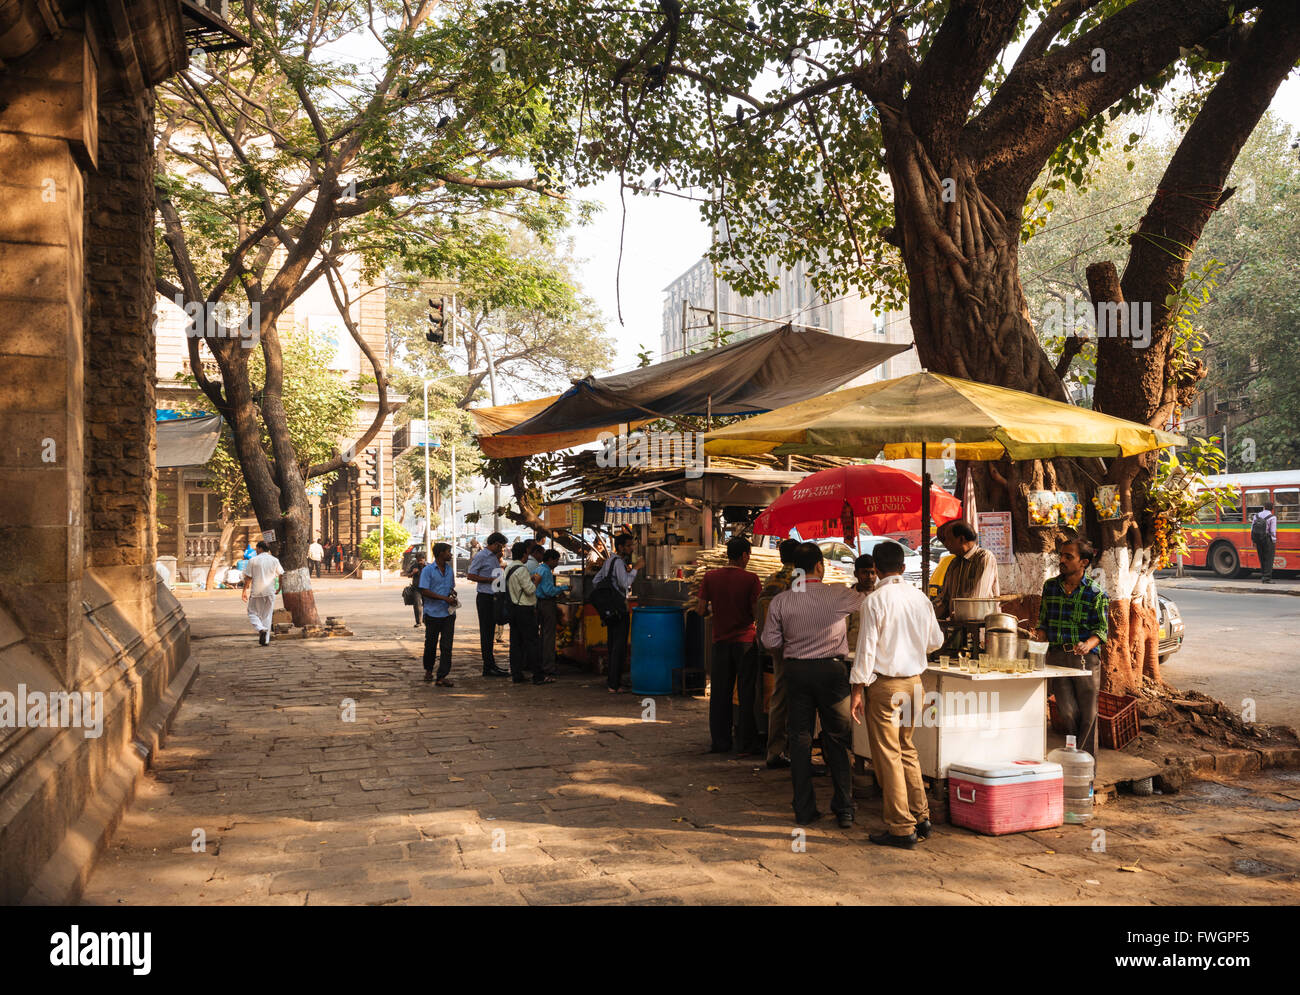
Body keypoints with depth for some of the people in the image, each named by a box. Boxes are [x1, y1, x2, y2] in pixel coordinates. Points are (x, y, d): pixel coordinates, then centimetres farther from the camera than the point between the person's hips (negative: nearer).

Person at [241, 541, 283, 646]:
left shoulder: (253, 561, -5)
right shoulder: (274, 560, 2)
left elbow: (248, 578, -5)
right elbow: (281, 574, 7)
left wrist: (245, 591, 2)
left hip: (256, 592, -2)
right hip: (270, 592, 2)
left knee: (253, 613, 10)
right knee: (267, 615, 10)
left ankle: (261, 629, -17)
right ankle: (265, 640, 9)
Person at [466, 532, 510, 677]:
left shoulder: (494, 557, 17)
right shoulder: (481, 556, -10)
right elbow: (470, 575, -16)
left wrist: (499, 559, 9)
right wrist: (492, 579, -18)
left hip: (494, 597, 9)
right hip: (485, 598, -9)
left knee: (490, 632, 13)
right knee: (486, 632, -6)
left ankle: (491, 665, 18)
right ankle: (488, 667, -5)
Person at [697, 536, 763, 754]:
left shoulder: (710, 577, -1)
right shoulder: (750, 579, -11)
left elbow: (700, 610, -1)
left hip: (721, 641, 3)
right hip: (745, 641, -3)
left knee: (719, 693, 11)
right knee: (747, 694, 6)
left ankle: (719, 742, 15)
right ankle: (747, 742, 10)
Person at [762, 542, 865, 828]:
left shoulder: (780, 601, -3)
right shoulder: (838, 595, -9)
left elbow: (769, 640, 2)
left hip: (795, 671, 2)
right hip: (831, 669, -2)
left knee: (799, 739, 9)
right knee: (837, 740, 8)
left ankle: (804, 810, 12)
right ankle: (844, 809, 11)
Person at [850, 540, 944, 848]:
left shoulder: (875, 600, -13)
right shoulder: (920, 598, 4)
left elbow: (866, 648, -14)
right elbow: (936, 641, 15)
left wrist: (858, 690, -9)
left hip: (884, 684, -6)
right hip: (914, 681, 6)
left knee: (887, 756, 1)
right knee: (907, 750, 19)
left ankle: (902, 828, 4)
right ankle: (921, 817, 21)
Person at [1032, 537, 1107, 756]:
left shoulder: (1095, 593, -2)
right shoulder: (1050, 586, 10)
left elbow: (1101, 629, -4)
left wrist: (1088, 644, -23)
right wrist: (1039, 634, -4)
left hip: (1086, 657, -3)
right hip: (1057, 655, 3)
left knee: (1088, 714, 1)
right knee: (1066, 711, -2)